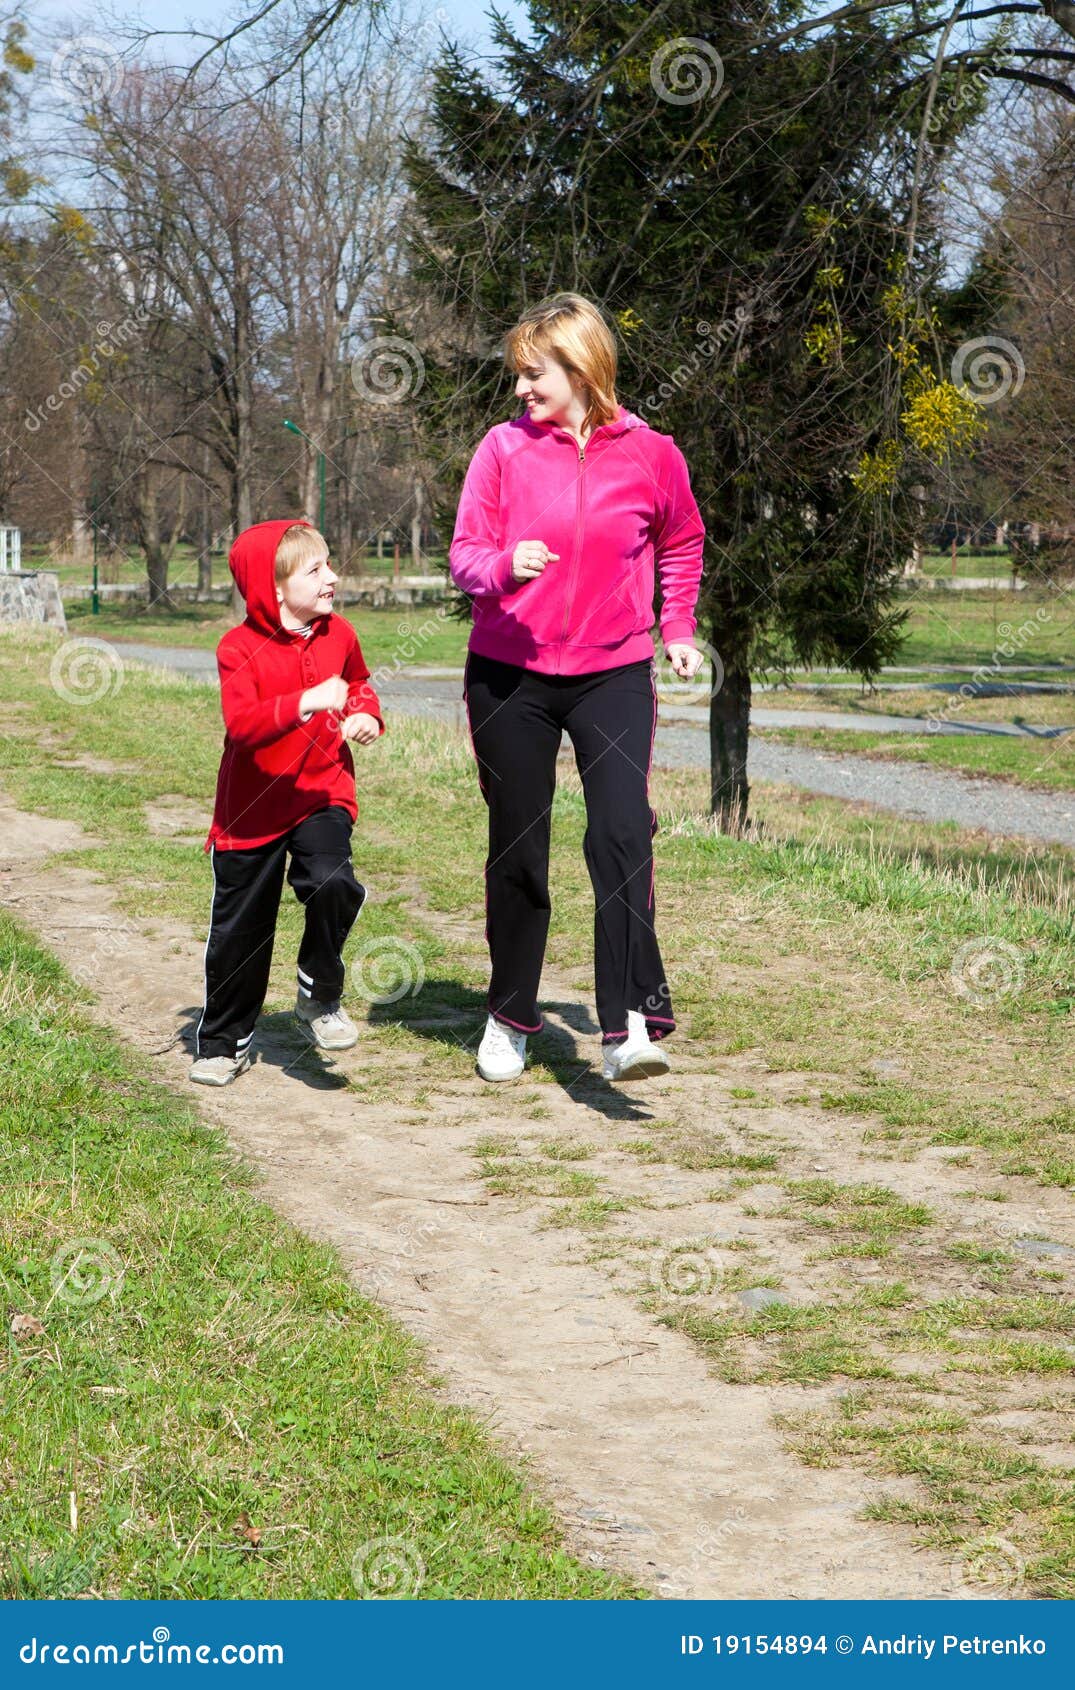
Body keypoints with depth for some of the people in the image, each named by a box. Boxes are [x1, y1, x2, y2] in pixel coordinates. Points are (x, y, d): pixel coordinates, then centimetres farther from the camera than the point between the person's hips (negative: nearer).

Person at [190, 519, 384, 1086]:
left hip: (322, 795, 2)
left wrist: (364, 714, 2)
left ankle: (319, 998, -2)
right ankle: (223, 1044, 28)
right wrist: (306, 702, -38)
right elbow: (242, 722, -28)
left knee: (331, 883, -27)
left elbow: (359, 683, 23)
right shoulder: (240, 648, -14)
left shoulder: (338, 635, 1)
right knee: (239, 931, 8)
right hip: (251, 807, -2)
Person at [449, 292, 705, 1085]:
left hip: (613, 674, -1)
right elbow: (464, 555, -3)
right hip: (510, 675, 1)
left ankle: (631, 1024, -20)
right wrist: (505, 565, -23)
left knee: (622, 832, -19)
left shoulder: (651, 455, -2)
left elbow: (682, 544, 17)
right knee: (517, 849, 9)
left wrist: (679, 627, 11)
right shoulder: (503, 448, -3)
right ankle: (510, 1018, 26)